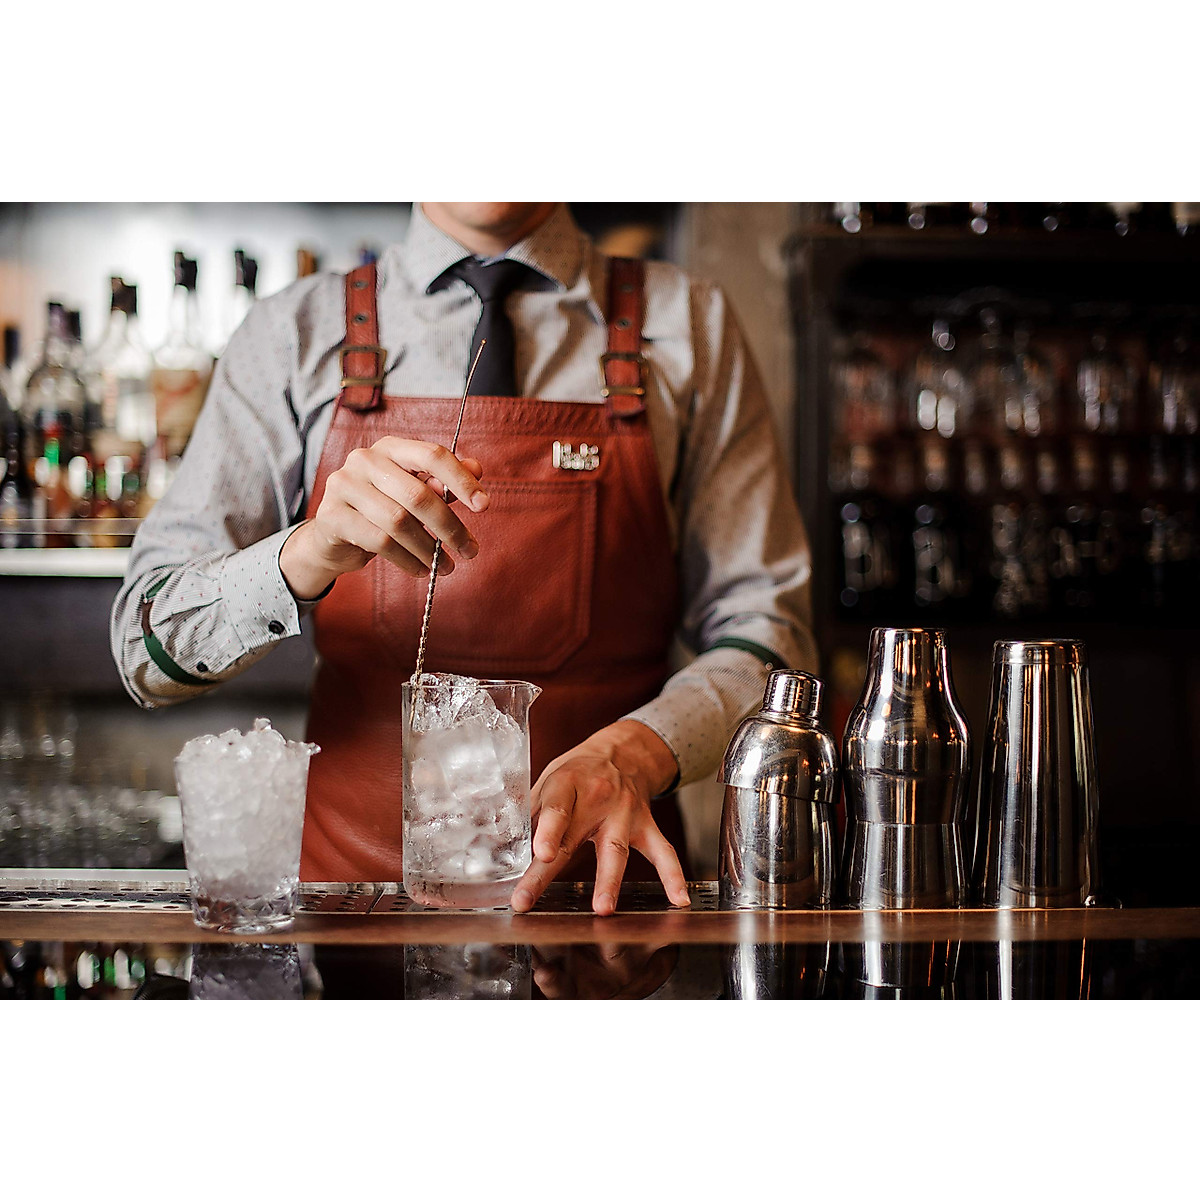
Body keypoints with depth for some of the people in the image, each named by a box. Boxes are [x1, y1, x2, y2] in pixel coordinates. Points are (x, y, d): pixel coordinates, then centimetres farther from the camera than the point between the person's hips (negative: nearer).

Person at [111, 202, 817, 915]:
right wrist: (307, 555, -22)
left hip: (597, 878, 0)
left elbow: (762, 626, 2)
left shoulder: (693, 327, 5)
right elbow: (148, 649, -1)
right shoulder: (293, 336, 4)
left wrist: (633, 751, -19)